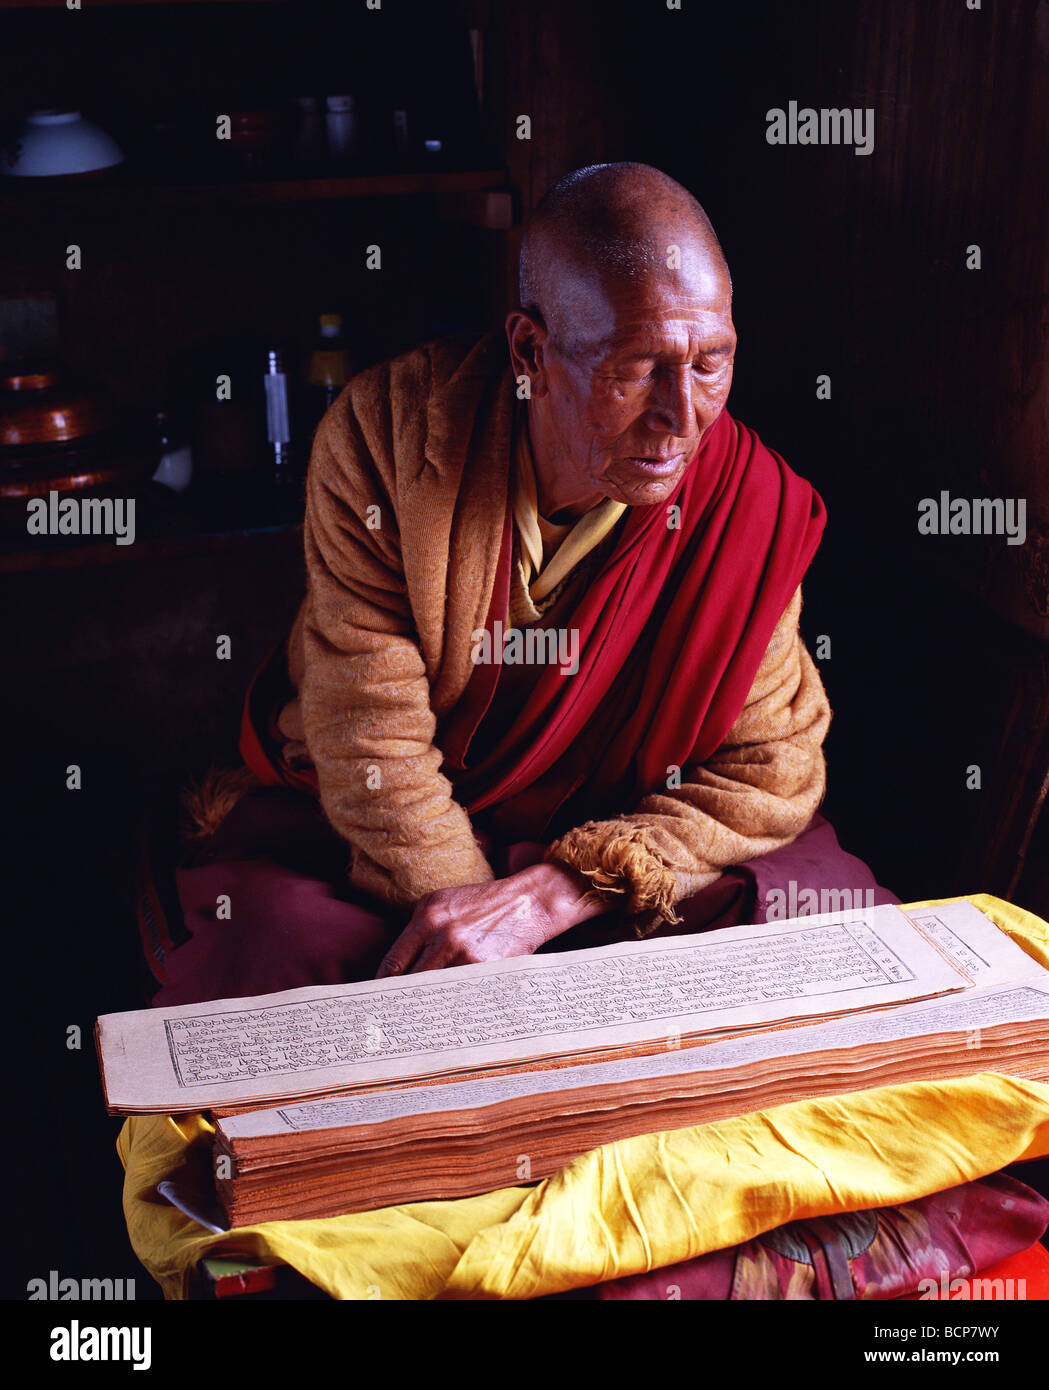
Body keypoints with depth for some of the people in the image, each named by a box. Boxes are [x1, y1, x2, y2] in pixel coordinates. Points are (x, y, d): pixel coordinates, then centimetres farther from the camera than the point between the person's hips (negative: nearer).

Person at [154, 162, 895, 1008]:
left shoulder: (750, 502, -15)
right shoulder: (386, 432, -18)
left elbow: (771, 768, -12)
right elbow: (374, 744, -17)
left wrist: (548, 895, -25)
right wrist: (475, 934, -25)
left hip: (604, 834, 2)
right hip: (357, 834, -1)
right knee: (267, 955, -30)